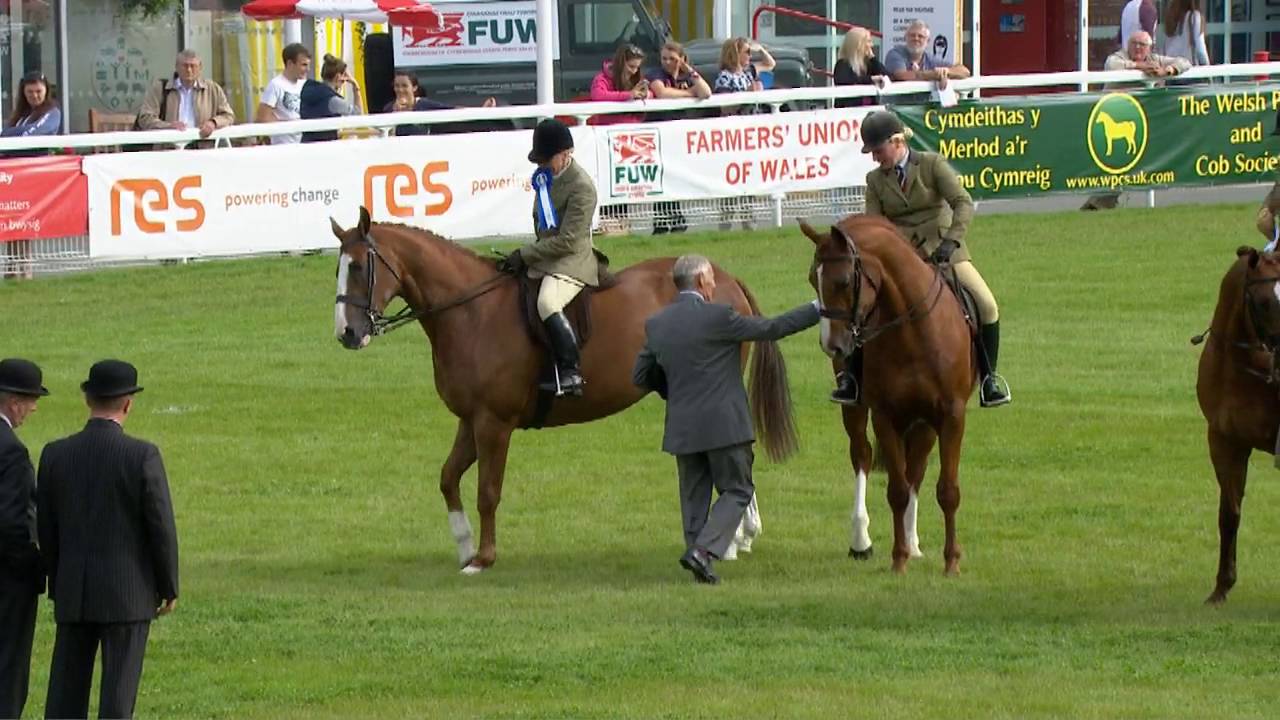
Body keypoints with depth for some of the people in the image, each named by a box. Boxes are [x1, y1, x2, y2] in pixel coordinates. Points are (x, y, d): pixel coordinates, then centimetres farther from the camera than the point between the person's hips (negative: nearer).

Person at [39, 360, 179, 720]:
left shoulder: (55, 454, -1)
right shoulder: (143, 456, -12)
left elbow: (46, 529, 6)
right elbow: (161, 527, -9)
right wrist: (169, 588, 3)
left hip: (73, 595, 4)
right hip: (127, 595, -4)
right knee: (118, 691, 0)